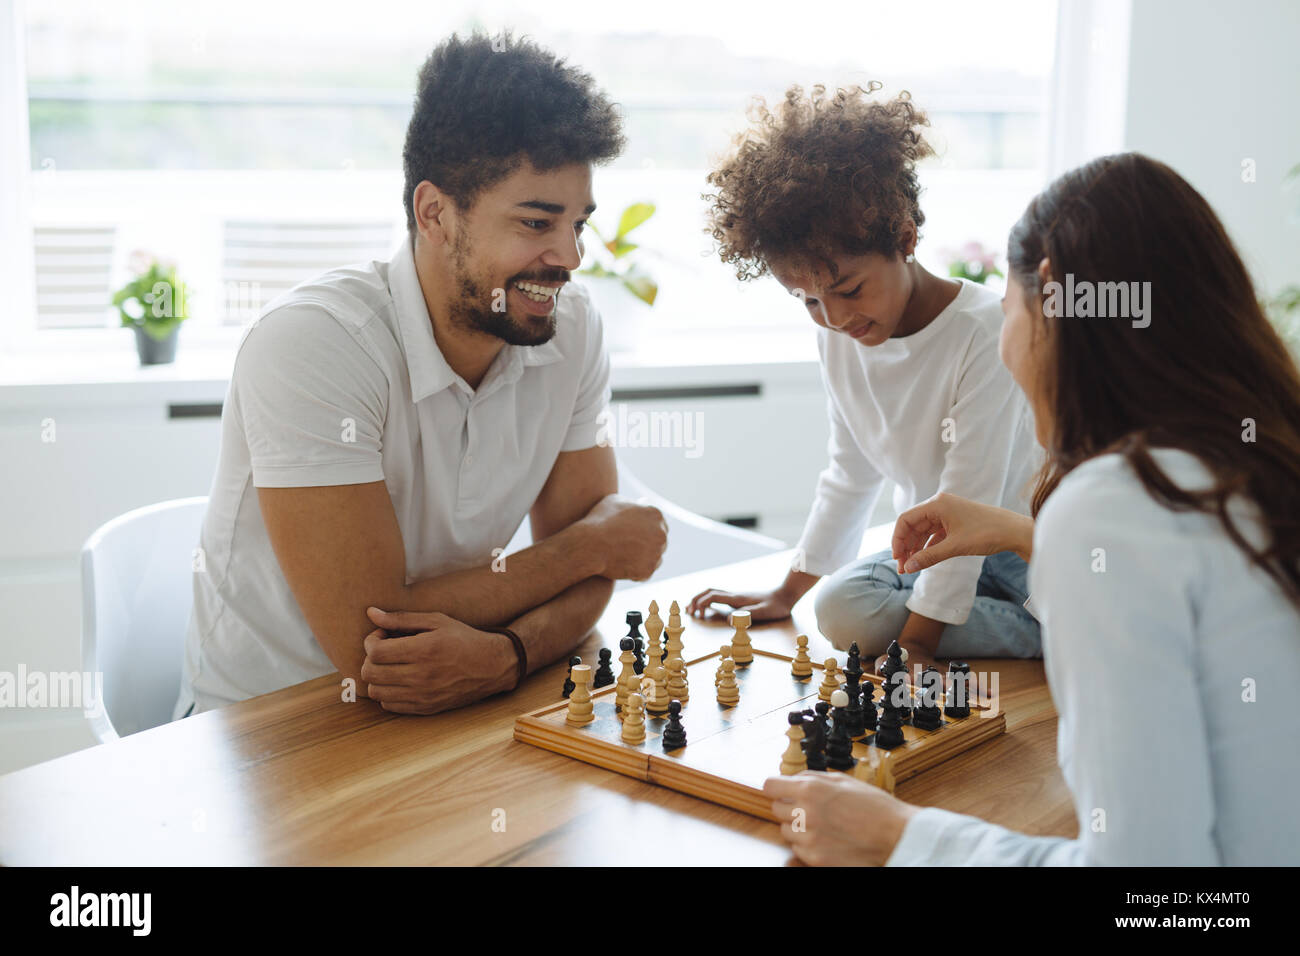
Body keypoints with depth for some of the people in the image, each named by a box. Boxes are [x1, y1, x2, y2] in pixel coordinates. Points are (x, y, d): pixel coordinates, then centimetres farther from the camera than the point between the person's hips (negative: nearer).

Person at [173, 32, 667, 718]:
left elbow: (585, 569, -3)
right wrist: (589, 546, -15)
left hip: (442, 710, 4)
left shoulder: (570, 327, -5)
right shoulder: (311, 345, -23)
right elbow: (367, 636, -25)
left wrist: (505, 652, -25)